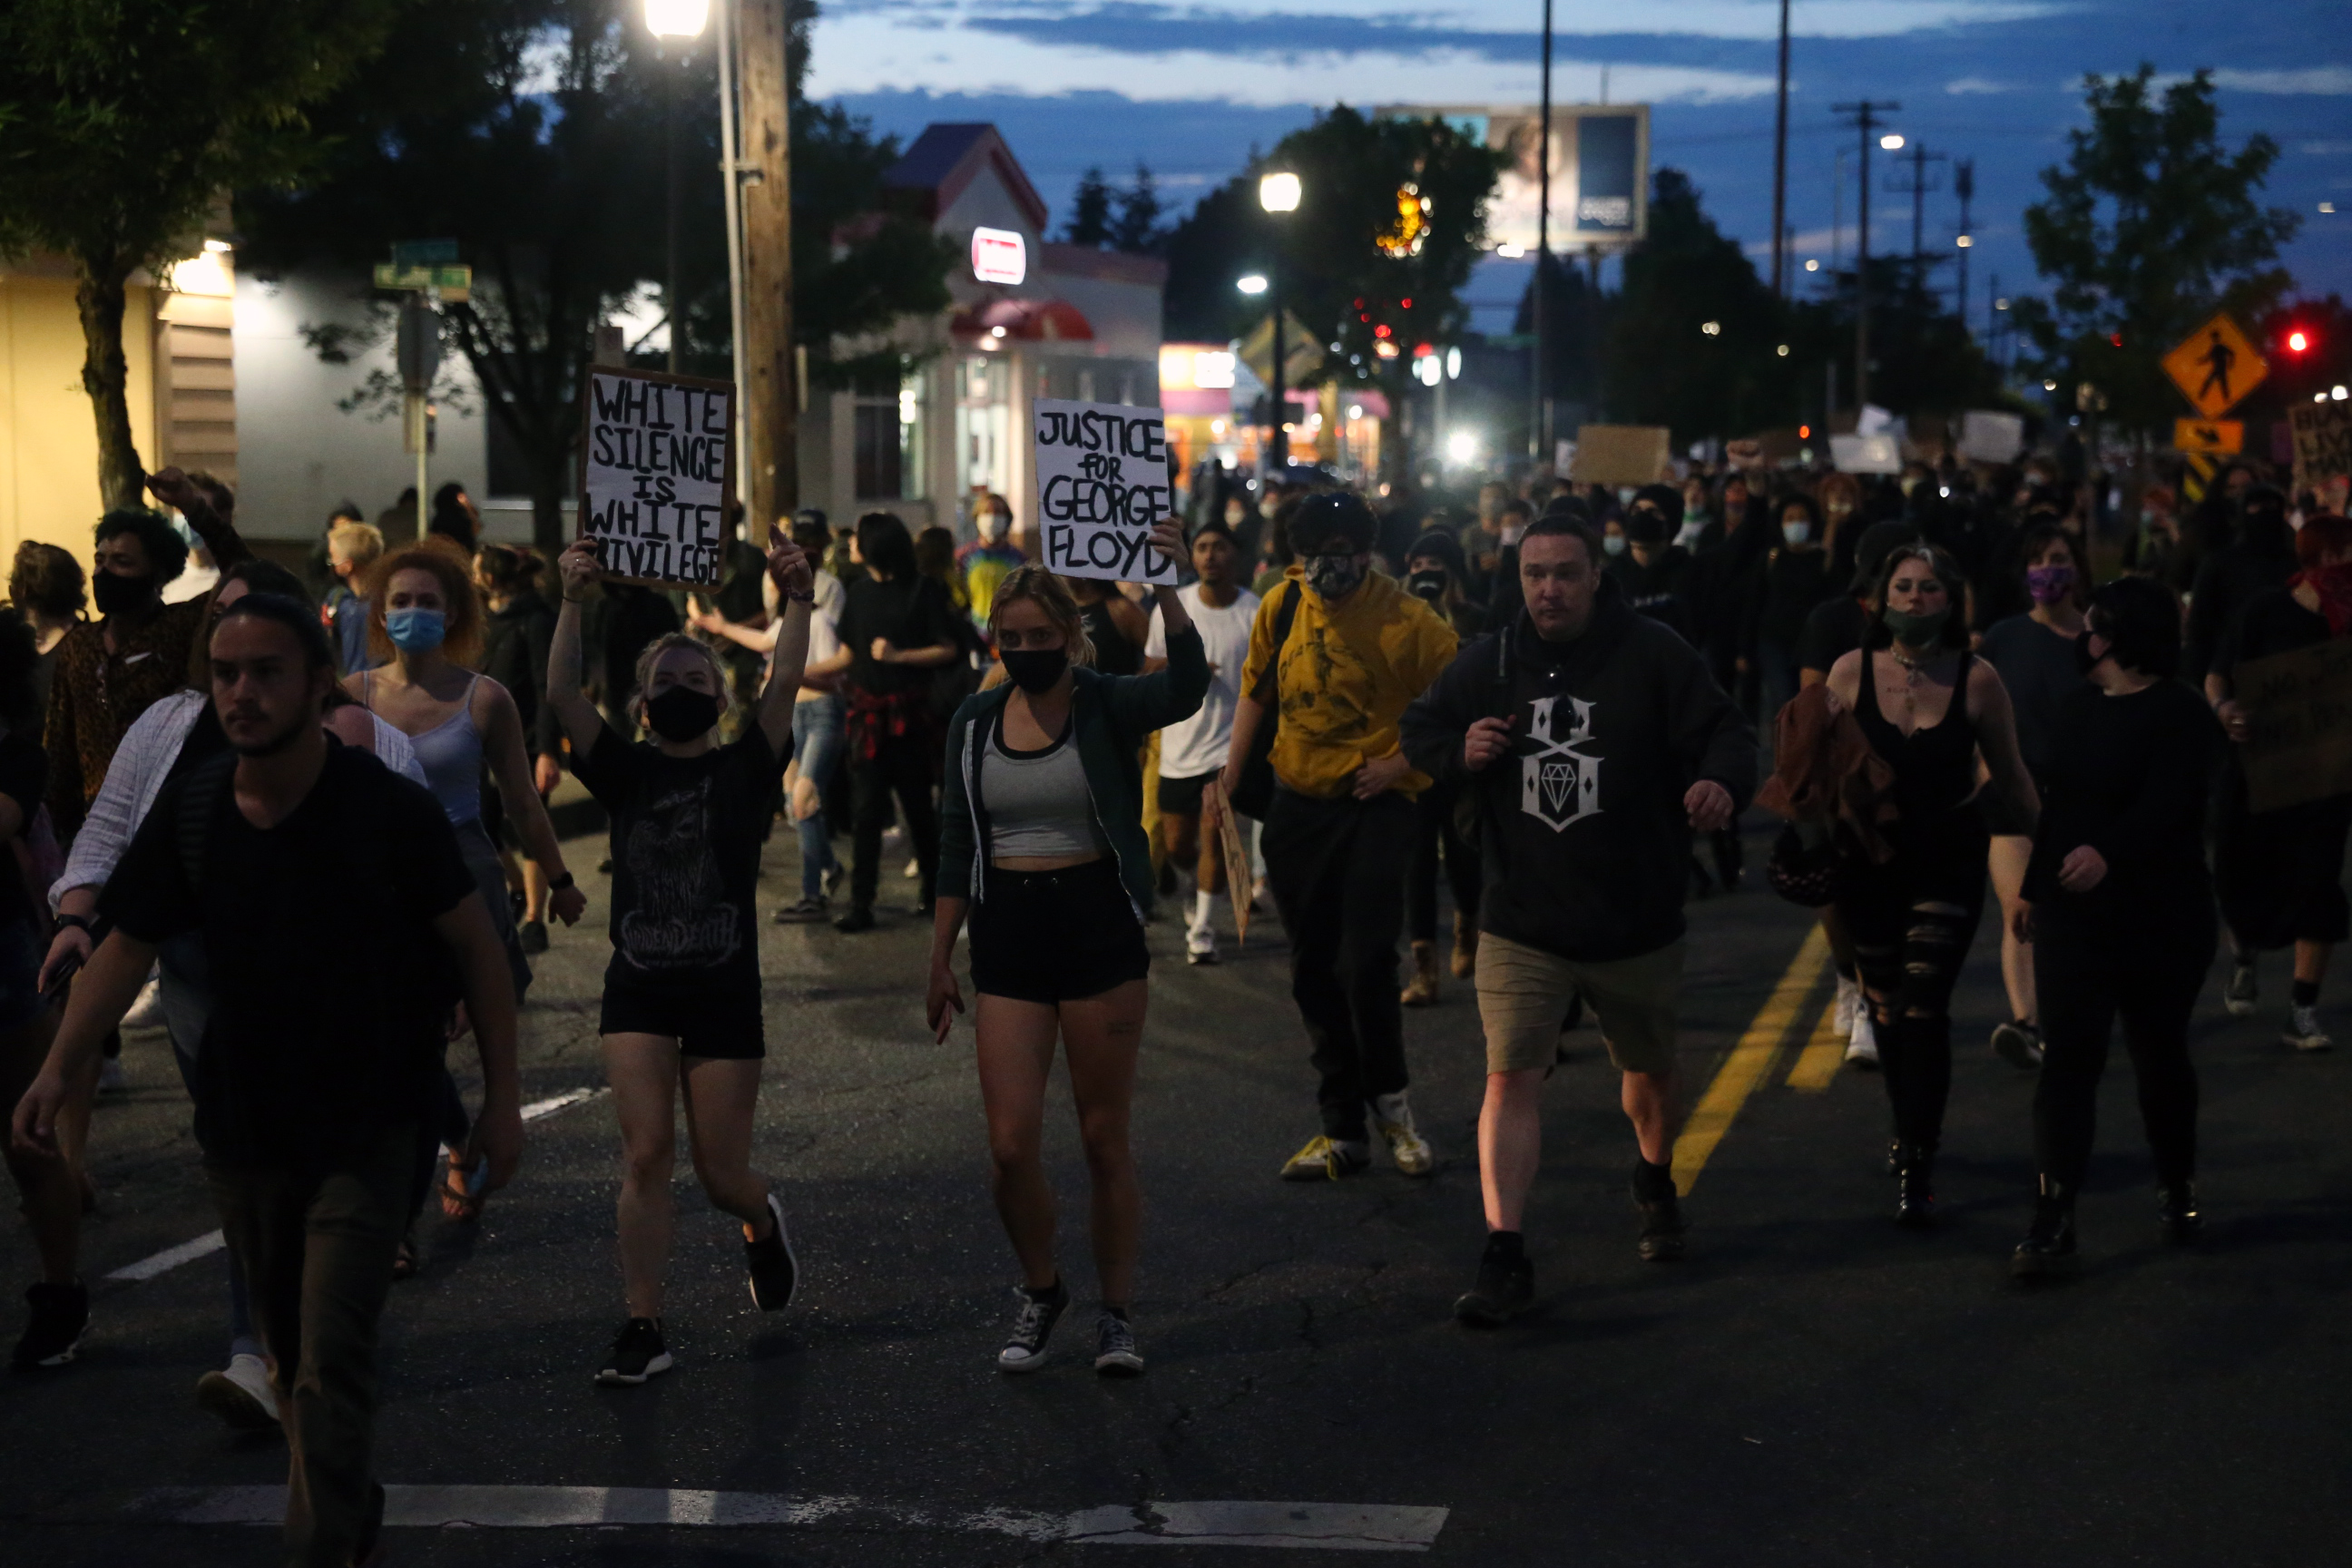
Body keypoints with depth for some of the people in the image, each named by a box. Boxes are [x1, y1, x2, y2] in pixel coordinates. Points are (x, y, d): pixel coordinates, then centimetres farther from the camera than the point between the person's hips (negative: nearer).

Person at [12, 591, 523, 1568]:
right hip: (242, 1124, 5)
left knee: (332, 1363, -13)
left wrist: (502, 1095, -7)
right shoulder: (189, 811, -3)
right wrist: (60, 1070, -12)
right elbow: (127, 946, 1)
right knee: (291, 1353, 18)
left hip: (365, 1131, -5)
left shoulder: (388, 809, -14)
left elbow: (474, 945, -7)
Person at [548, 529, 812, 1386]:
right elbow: (562, 692, -9)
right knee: (645, 1153, -10)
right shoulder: (625, 771, 4)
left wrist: (797, 599, -26)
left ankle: (763, 1218, 39)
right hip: (638, 991, 1)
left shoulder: (745, 769, 1)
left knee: (721, 1175, 3)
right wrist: (574, 599, -20)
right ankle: (643, 1329, -1)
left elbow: (785, 684, -14)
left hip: (724, 992, -1)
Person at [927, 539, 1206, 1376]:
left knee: (1105, 1138, 4)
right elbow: (958, 845, 11)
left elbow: (1186, 687, -27)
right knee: (1010, 1145, -3)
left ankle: (1116, 1313, 20)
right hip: (1007, 937, 3)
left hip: (1100, 930, -3)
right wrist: (940, 959, 10)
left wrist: (1164, 590, -39)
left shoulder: (1107, 705, -5)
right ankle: (1040, 1292, 22)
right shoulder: (975, 721, 6)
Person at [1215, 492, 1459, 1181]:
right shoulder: (1282, 605, 1)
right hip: (1297, 804, 5)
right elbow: (1256, 691, 12)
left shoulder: (1406, 620, -13)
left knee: (1365, 964, -14)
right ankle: (1344, 1131, 20)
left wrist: (1405, 761, -14)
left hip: (1374, 803, -5)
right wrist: (1228, 781, 9)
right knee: (1314, 974, 9)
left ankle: (1390, 1102, 13)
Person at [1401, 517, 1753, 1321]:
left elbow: (1724, 732, -10)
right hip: (1520, 921, 0)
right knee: (1511, 1078, -12)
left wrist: (1722, 781, -33)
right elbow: (1421, 731, 14)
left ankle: (1656, 1181, 51)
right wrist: (1459, 751, -9)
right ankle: (1505, 1258, -10)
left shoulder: (1655, 656, -7)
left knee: (1650, 1068, 20)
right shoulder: (1487, 663, 3)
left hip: (1636, 920, 0)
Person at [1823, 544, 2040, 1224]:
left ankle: (1915, 1167, -7)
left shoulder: (1976, 679, -8)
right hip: (1871, 857, 2)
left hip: (1948, 861, -2)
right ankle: (1916, 1130, 36)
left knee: (1923, 1007, -10)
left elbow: (2010, 778, 2)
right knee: (1885, 1006, 12)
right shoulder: (1850, 673, -6)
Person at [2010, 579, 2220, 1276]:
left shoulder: (2180, 716, -14)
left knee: (2160, 1058, 11)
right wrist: (2035, 886, 21)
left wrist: (2109, 853, -46)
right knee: (2067, 1058, -5)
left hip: (2160, 922, -5)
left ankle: (2177, 1189, 34)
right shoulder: (2078, 704, 9)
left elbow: (2165, 805, -29)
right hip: (2073, 916, 5)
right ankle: (2053, 1221, -9)